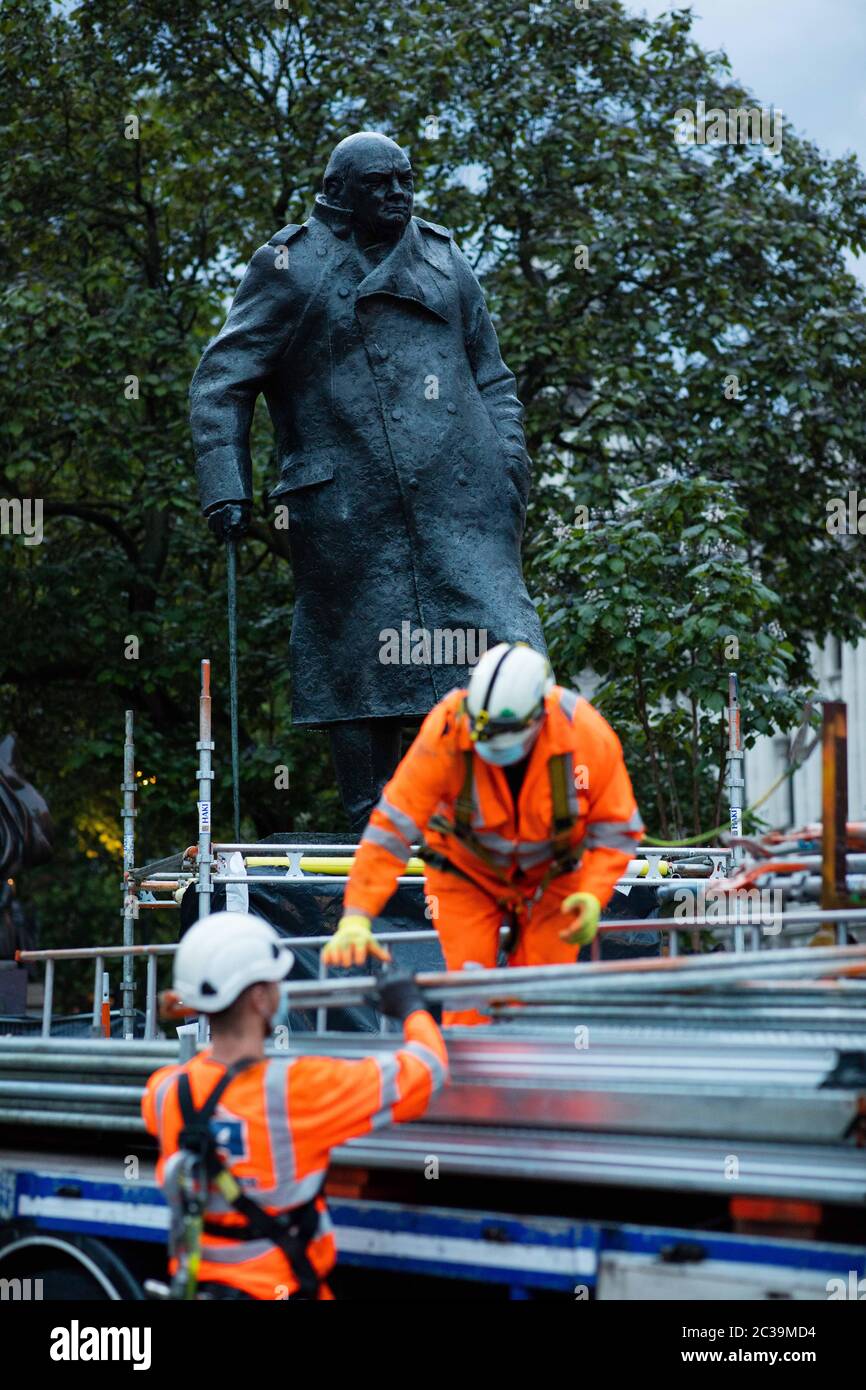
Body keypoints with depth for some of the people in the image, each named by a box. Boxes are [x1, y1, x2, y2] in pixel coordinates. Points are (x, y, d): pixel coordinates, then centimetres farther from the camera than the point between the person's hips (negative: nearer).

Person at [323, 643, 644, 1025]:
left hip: (553, 877, 1)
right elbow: (392, 826, -30)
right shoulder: (445, 731, -31)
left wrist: (593, 896, -31)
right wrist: (356, 918, -37)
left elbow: (616, 828, -15)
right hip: (467, 877, -1)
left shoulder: (588, 736, -28)